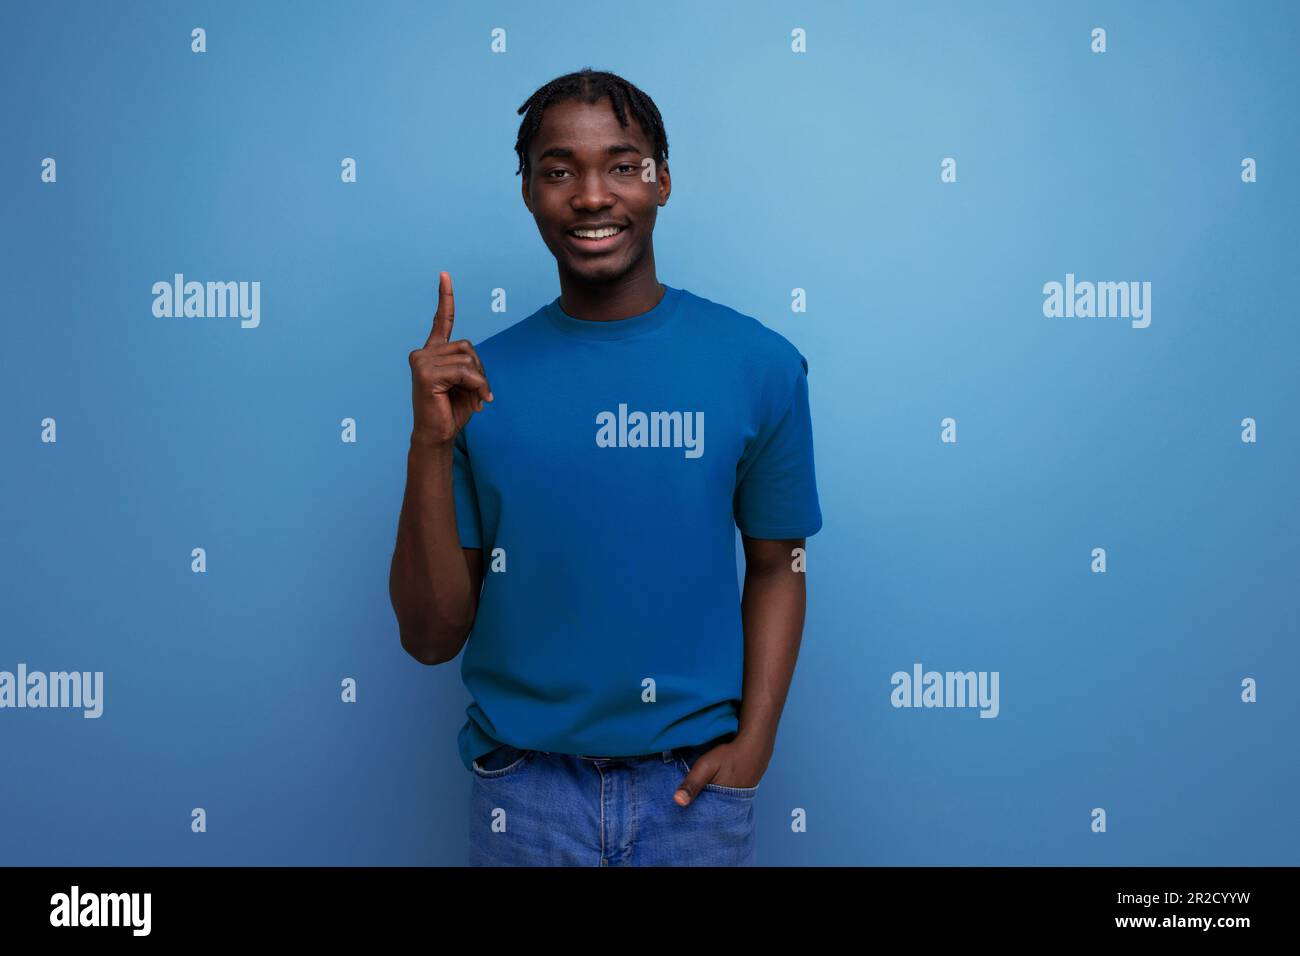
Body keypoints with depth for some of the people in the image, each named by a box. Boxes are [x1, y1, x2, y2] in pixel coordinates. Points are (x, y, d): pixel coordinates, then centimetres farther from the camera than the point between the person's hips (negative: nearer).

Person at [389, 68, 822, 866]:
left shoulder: (759, 365, -6)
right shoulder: (480, 380, -6)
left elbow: (776, 565, 4)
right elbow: (433, 638, -5)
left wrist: (753, 742, -7)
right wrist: (431, 446, -17)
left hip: (693, 779, 0)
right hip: (525, 783, 0)